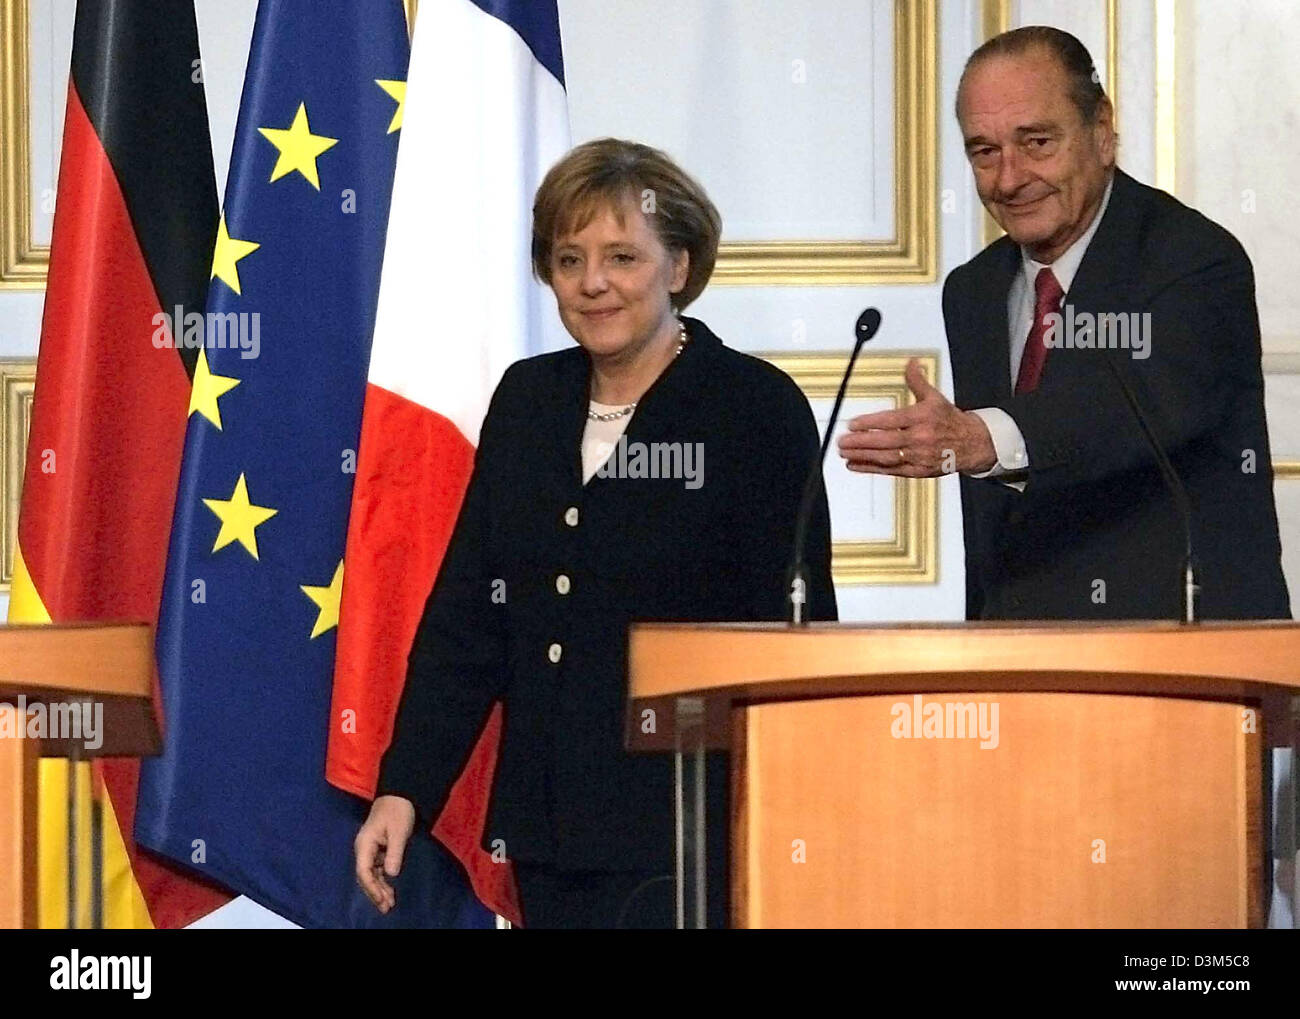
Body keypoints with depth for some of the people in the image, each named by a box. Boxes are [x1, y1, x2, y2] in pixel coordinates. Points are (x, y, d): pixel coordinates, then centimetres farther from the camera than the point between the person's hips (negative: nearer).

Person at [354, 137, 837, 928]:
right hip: (549, 834, 6)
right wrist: (404, 789, 4)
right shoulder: (527, 401, 13)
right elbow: (464, 618, 13)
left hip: (687, 836, -5)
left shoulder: (755, 407, -3)